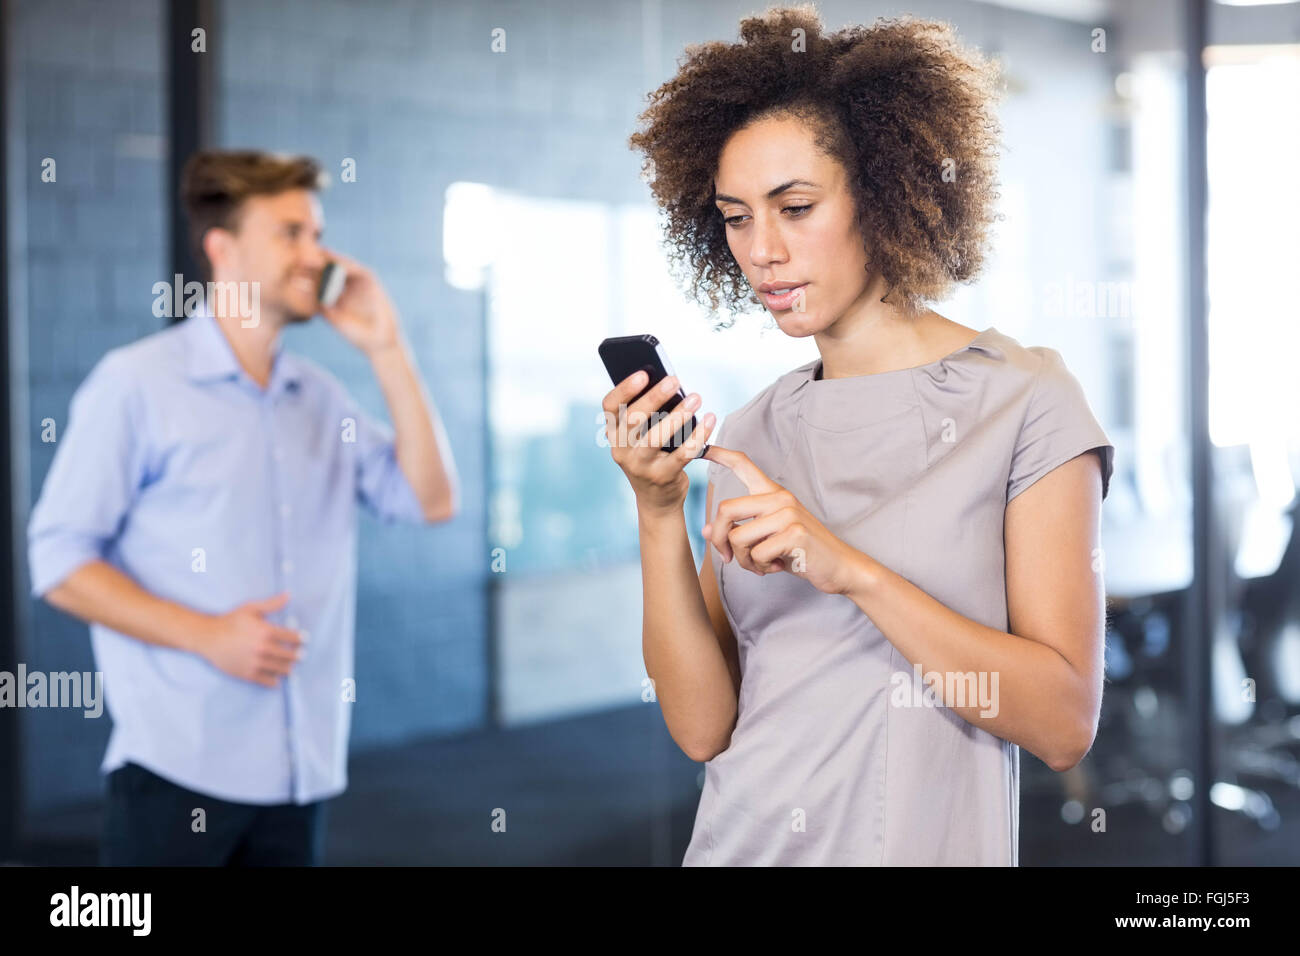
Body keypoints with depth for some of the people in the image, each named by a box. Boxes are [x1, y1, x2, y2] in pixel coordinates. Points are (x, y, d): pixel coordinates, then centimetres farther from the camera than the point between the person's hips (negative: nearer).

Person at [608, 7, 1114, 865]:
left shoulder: (1021, 399, -7)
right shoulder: (752, 434, 4)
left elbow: (1064, 725, -14)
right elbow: (703, 727, -3)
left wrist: (851, 569, -21)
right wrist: (659, 513, -13)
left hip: (926, 844, -3)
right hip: (738, 843, 4)